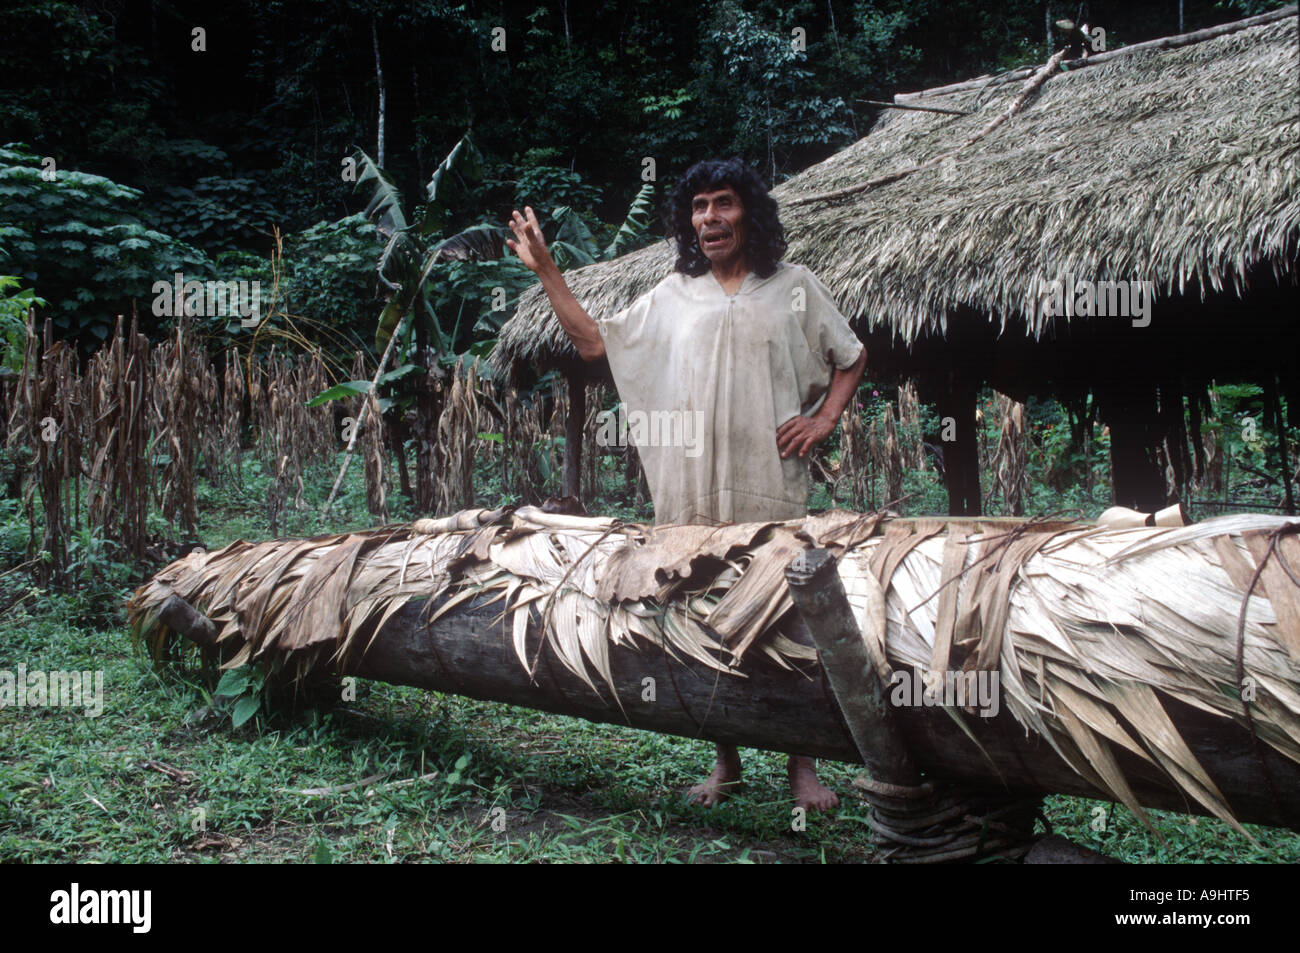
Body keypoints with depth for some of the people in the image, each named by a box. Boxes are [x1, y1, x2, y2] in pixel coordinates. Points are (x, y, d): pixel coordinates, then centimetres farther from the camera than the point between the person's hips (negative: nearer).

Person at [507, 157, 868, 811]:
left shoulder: (793, 287, 7)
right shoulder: (673, 295, 12)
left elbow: (852, 357, 15)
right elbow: (593, 342, 14)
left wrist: (823, 419, 0)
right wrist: (544, 269, 12)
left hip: (771, 486, -2)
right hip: (692, 492, 3)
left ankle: (802, 764, 11)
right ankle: (726, 760, 22)